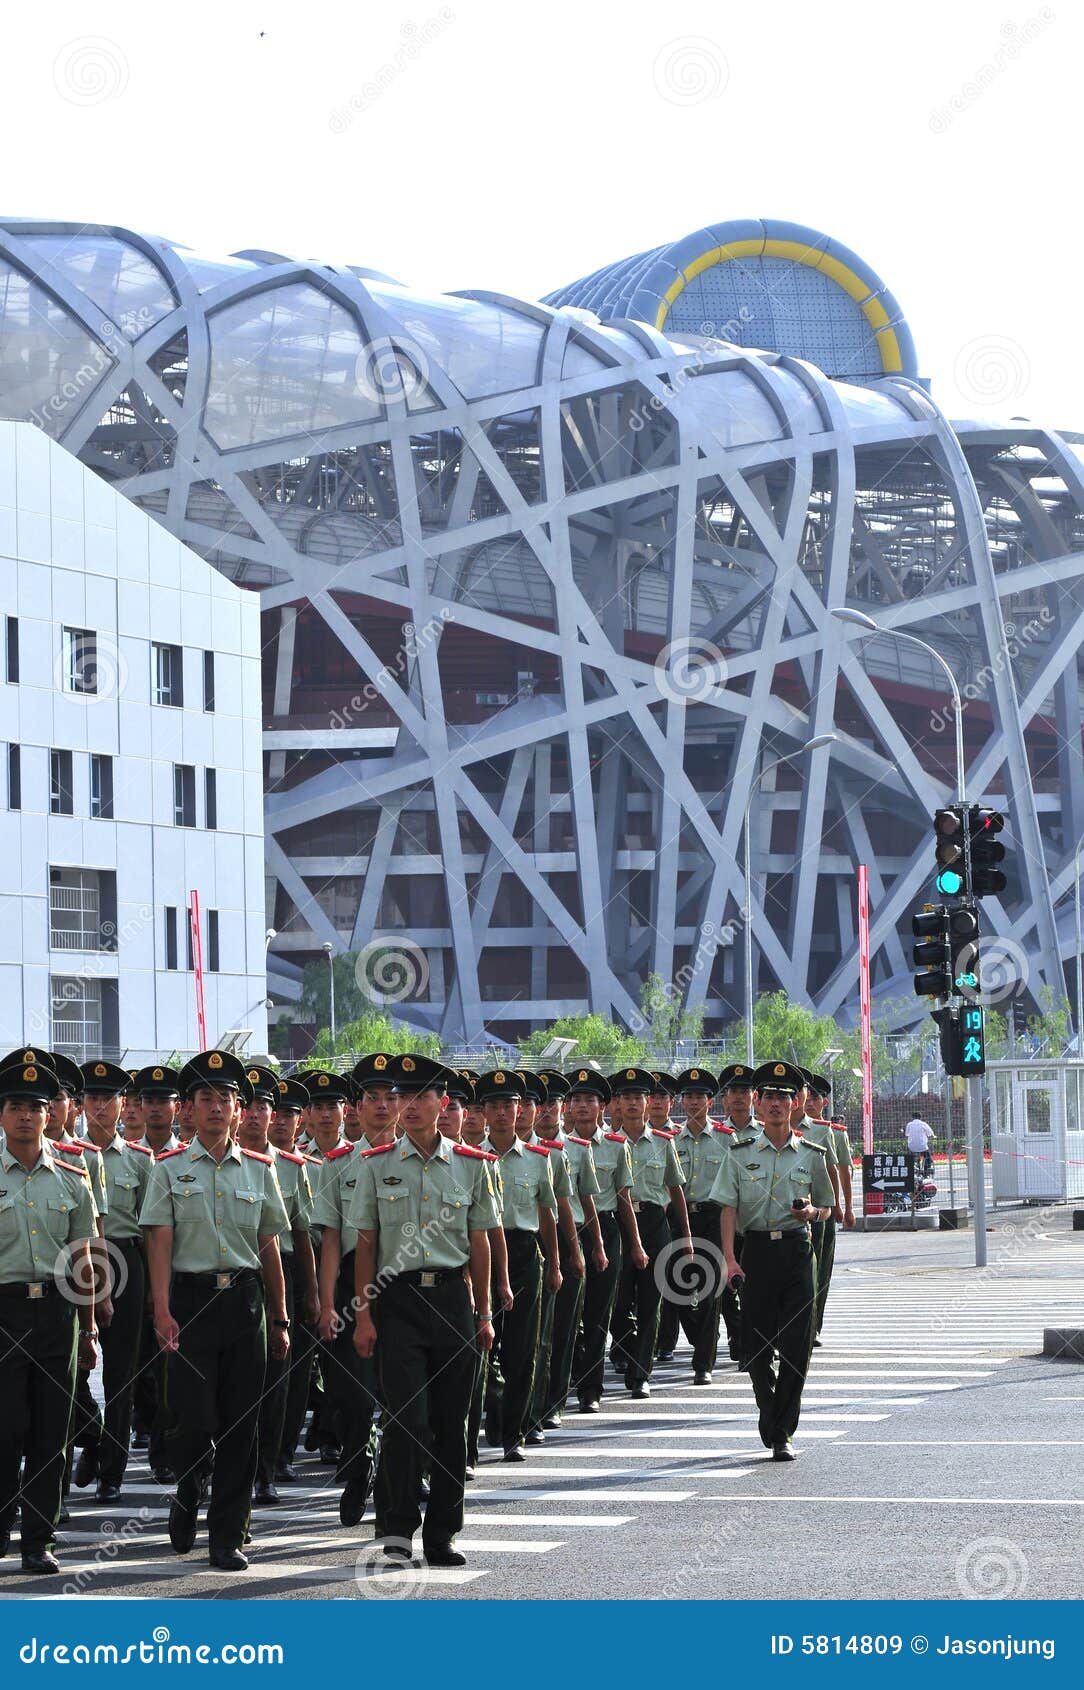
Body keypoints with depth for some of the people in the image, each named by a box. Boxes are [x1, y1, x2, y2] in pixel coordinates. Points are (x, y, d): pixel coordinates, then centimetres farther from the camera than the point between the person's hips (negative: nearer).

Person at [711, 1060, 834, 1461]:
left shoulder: (811, 1155, 8)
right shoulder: (741, 1154, 4)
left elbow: (826, 1207, 16)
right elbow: (728, 1208, -2)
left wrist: (812, 1212, -8)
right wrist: (729, 1258, -14)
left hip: (797, 1250, 0)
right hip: (756, 1249, 0)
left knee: (796, 1347, -4)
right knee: (755, 1343, 0)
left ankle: (782, 1432, 2)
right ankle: (770, 1411, 27)